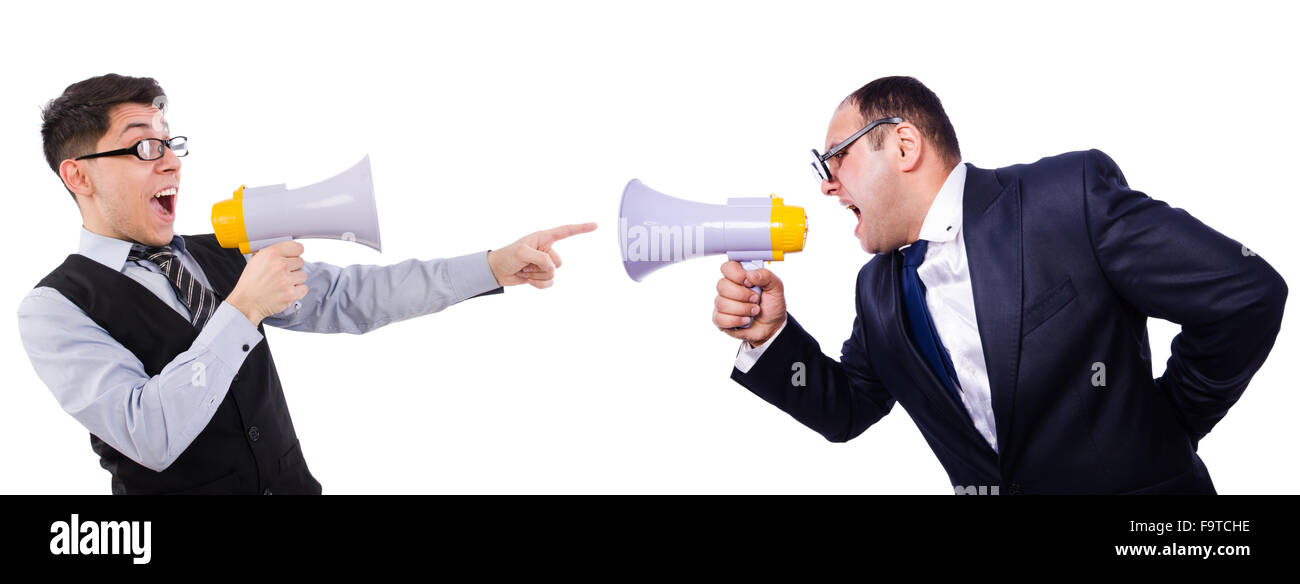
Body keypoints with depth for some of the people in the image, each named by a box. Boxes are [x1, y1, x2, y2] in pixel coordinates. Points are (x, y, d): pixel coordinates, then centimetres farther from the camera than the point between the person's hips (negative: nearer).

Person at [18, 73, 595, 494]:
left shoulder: (221, 257, 9)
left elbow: (345, 296, 2)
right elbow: (149, 436, -19)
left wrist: (495, 265, -6)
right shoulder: (55, 308, -8)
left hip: (296, 484, 4)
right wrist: (243, 309, -19)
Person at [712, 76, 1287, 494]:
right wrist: (771, 335, -2)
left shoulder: (1070, 193, -11)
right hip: (984, 485, 4)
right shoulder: (878, 289, 8)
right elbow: (846, 411, 14)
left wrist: (1163, 427, -2)